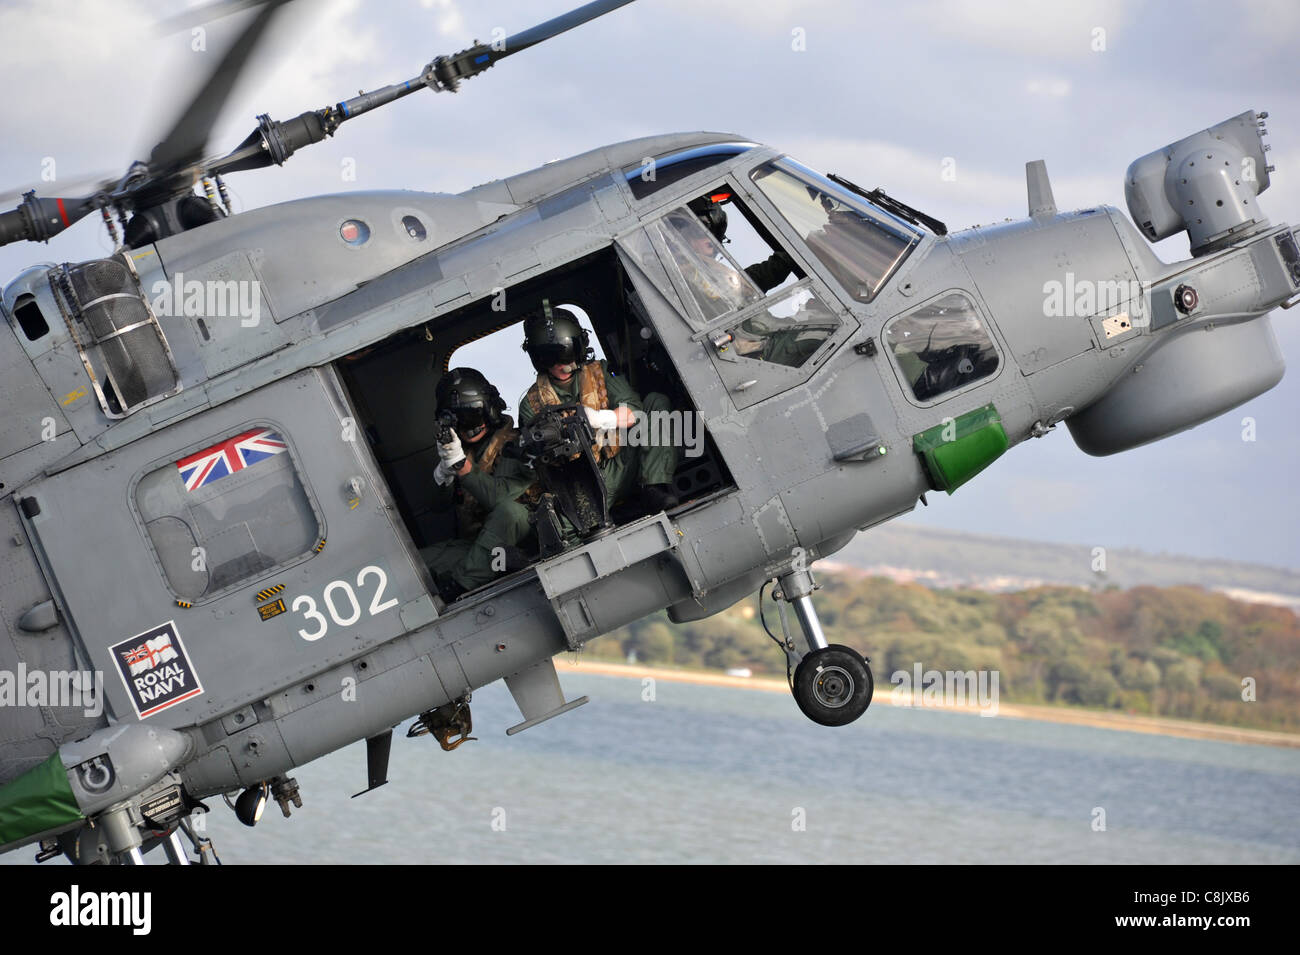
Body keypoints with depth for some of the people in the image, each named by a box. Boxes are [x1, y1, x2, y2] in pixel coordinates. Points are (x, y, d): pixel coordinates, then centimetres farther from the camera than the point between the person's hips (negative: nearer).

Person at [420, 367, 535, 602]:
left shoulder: (513, 444, -8)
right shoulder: (455, 448, 8)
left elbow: (498, 498, -22)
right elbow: (440, 506, 2)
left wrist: (460, 462, -30)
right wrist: (444, 470, -17)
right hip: (471, 542, 4)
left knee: (509, 510, -37)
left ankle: (460, 583, -32)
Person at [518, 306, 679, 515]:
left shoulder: (599, 373, 13)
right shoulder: (532, 403, 11)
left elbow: (636, 411, -1)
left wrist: (598, 418, -19)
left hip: (619, 472, 4)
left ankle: (654, 489, -22)